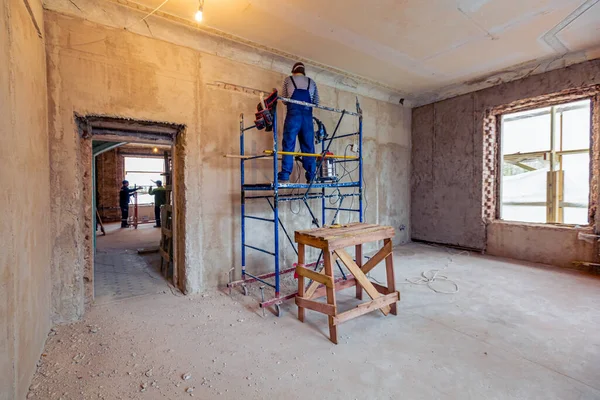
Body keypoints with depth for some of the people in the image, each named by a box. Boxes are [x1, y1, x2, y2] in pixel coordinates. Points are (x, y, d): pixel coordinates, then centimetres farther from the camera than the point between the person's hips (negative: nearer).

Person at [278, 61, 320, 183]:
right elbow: (316, 102, 18)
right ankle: (311, 176, 3)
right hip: (307, 116, 2)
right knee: (308, 146, 4)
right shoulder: (312, 82, 20)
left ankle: (285, 175, -12)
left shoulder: (289, 79, 14)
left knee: (288, 145, -4)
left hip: (293, 115, -2)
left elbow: (283, 99, 16)